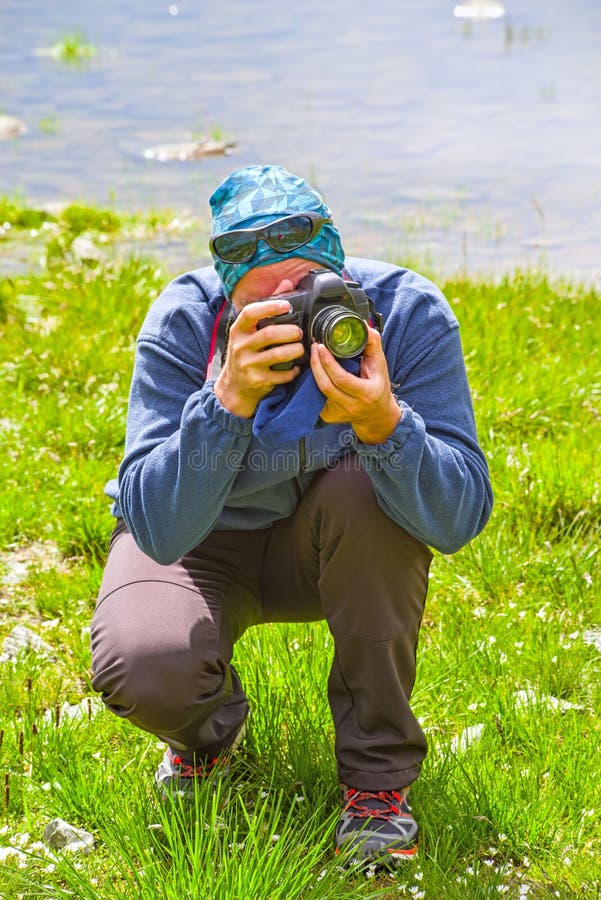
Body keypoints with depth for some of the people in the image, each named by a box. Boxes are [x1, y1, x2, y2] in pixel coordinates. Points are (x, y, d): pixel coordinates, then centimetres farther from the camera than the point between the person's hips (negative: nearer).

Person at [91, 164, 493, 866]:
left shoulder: (407, 313, -25)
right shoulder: (183, 322, -27)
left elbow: (459, 519, -30)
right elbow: (157, 529, -35)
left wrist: (381, 423, -49)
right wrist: (230, 398, -49)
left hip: (337, 550, 1)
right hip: (205, 542, -1)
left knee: (369, 487, -33)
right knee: (142, 670, -30)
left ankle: (377, 773, -15)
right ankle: (211, 722, 12)